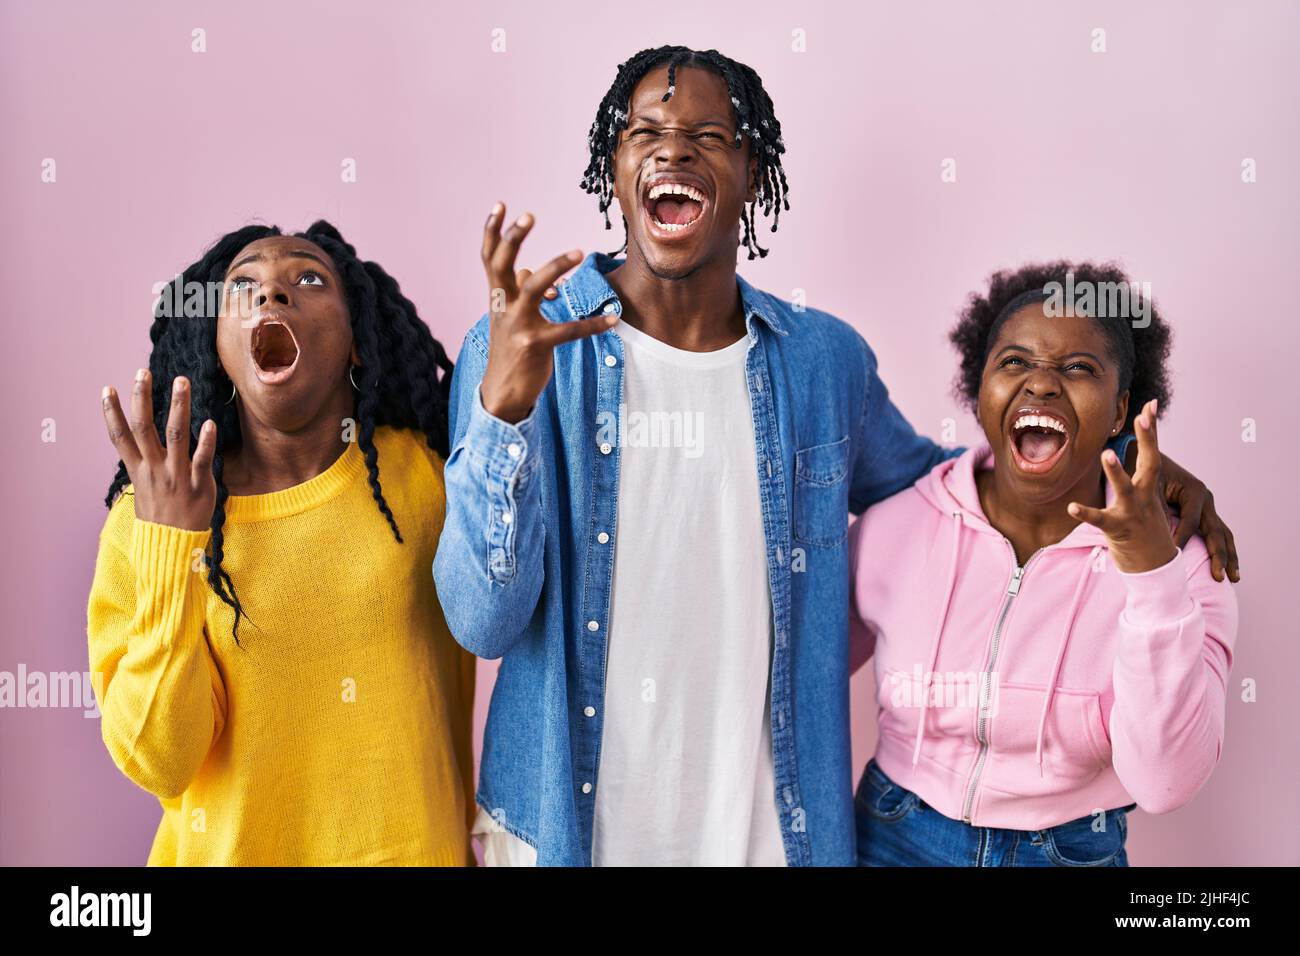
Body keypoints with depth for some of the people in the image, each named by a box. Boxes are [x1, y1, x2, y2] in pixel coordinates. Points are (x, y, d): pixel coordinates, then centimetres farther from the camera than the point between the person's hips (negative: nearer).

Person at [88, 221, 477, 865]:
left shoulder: (423, 470, -10)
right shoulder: (147, 516, -10)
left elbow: (454, 686, 1)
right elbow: (159, 763, -15)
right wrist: (168, 549, -25)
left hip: (413, 845, 0)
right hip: (231, 847, 0)